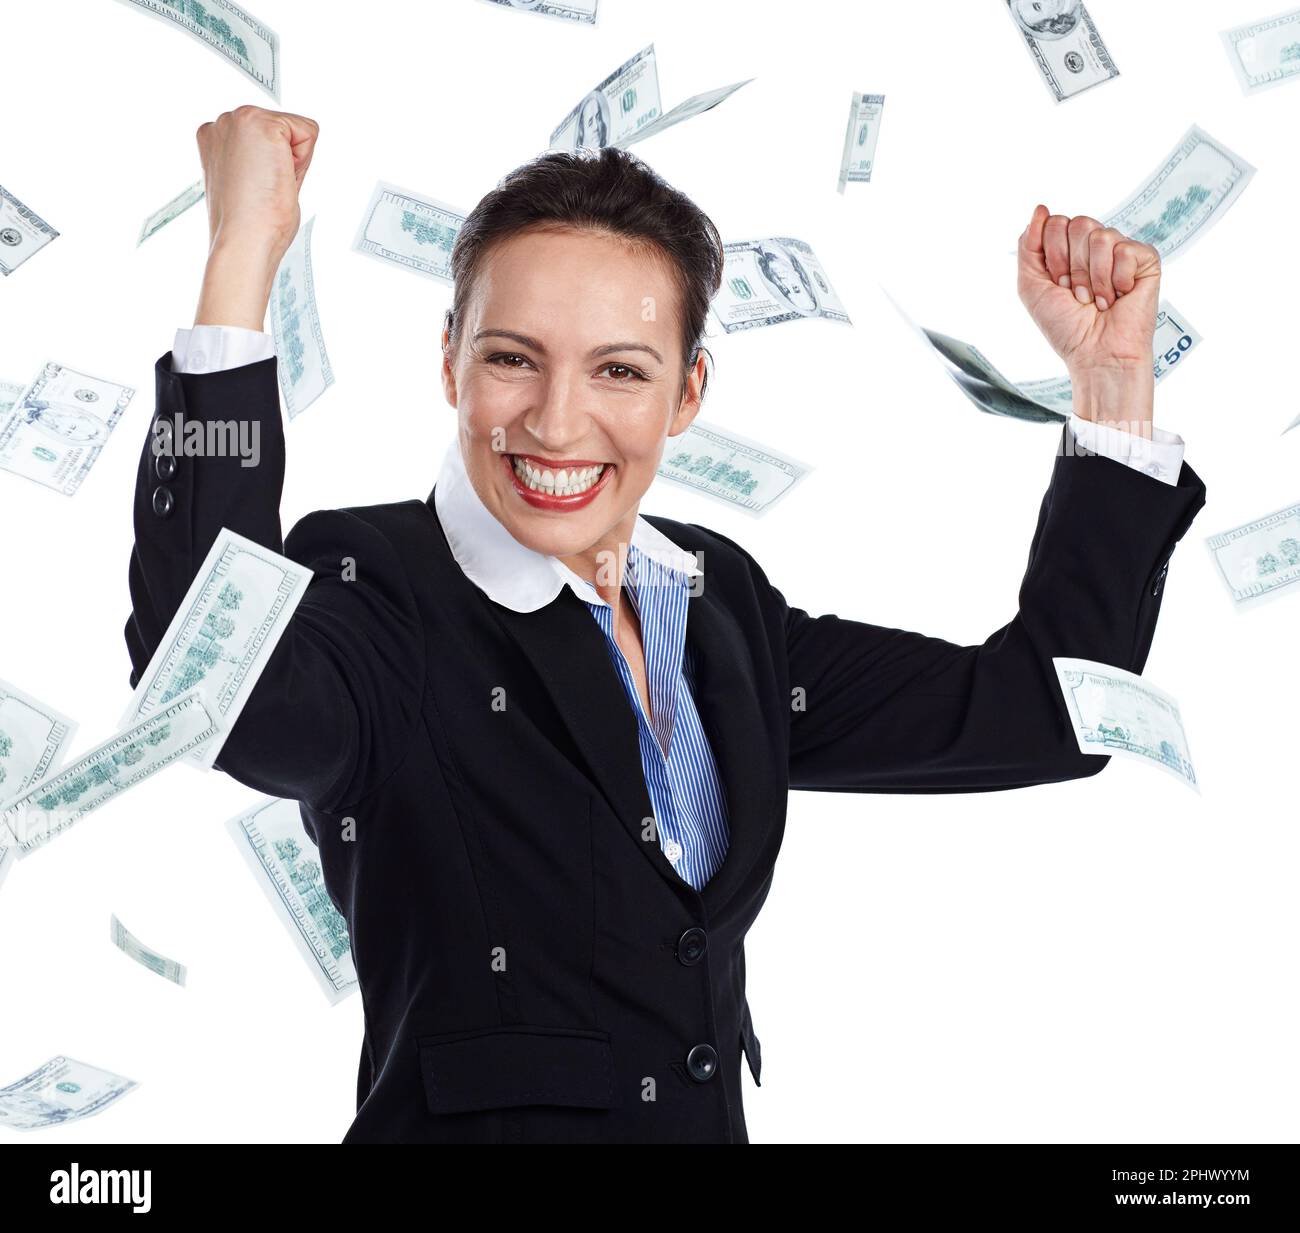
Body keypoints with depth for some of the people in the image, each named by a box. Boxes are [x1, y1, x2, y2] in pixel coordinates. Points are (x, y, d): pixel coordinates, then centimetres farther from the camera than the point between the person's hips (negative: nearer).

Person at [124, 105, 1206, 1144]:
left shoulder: (720, 599, 5)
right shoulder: (366, 589, -12)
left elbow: (1041, 708, 6)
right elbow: (213, 690, -34)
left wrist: (1113, 375, 2)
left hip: (718, 1115, 4)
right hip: (463, 1124, -4)